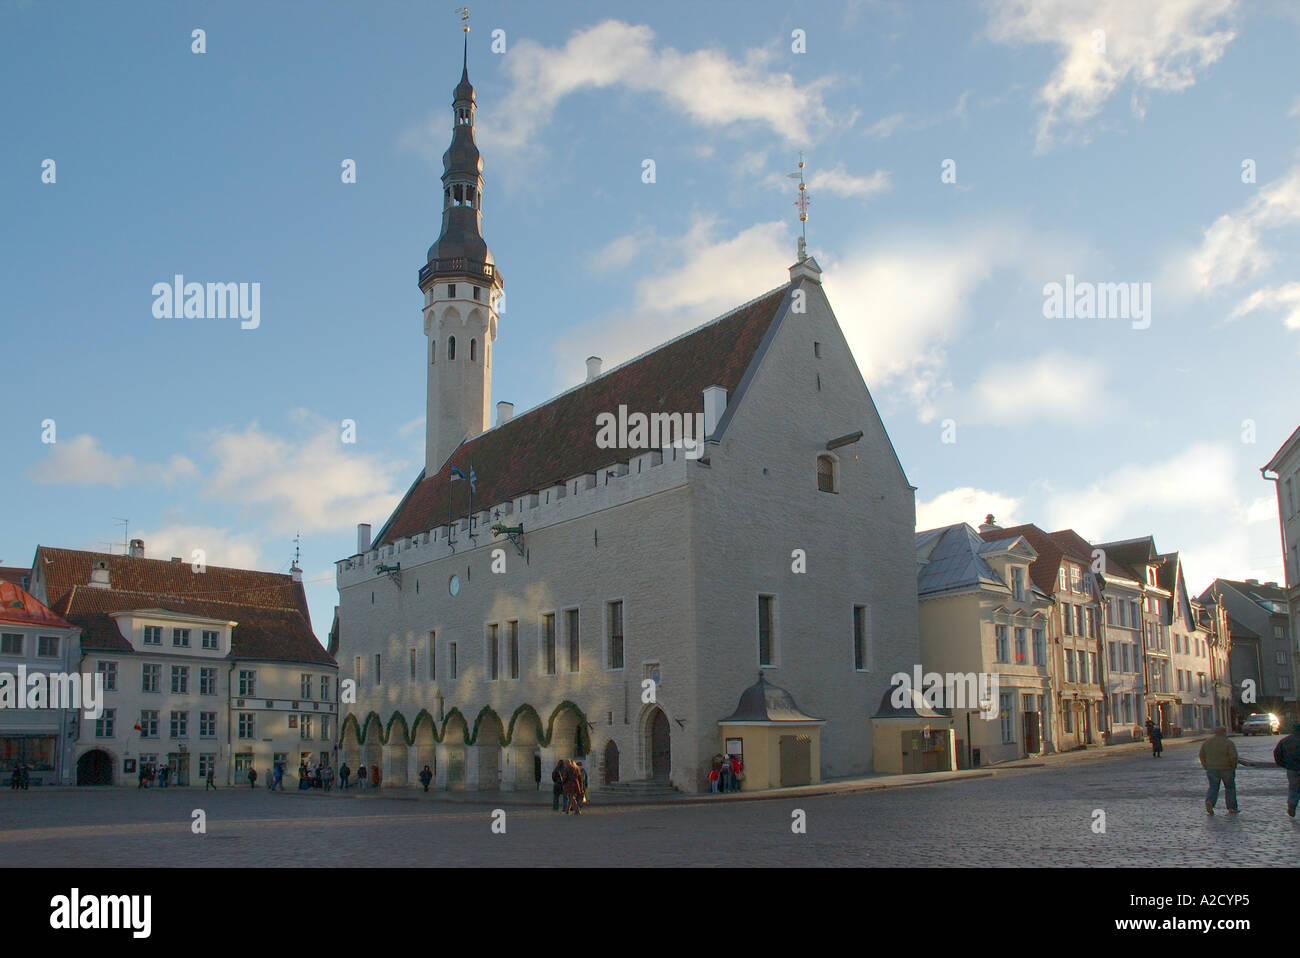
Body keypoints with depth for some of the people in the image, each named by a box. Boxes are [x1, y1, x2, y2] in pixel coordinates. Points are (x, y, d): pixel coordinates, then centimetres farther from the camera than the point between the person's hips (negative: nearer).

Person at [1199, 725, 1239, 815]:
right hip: (1226, 769, -3)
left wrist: (1206, 767, 10)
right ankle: (1232, 809, 17)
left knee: (1213, 788, 10)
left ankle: (1209, 801, -15)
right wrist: (1233, 767, -3)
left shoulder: (1207, 741, 2)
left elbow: (1202, 755, 4)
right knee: (1230, 788, 14)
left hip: (1212, 769, 3)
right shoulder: (1228, 743, -11)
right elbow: (1233, 756, -18)